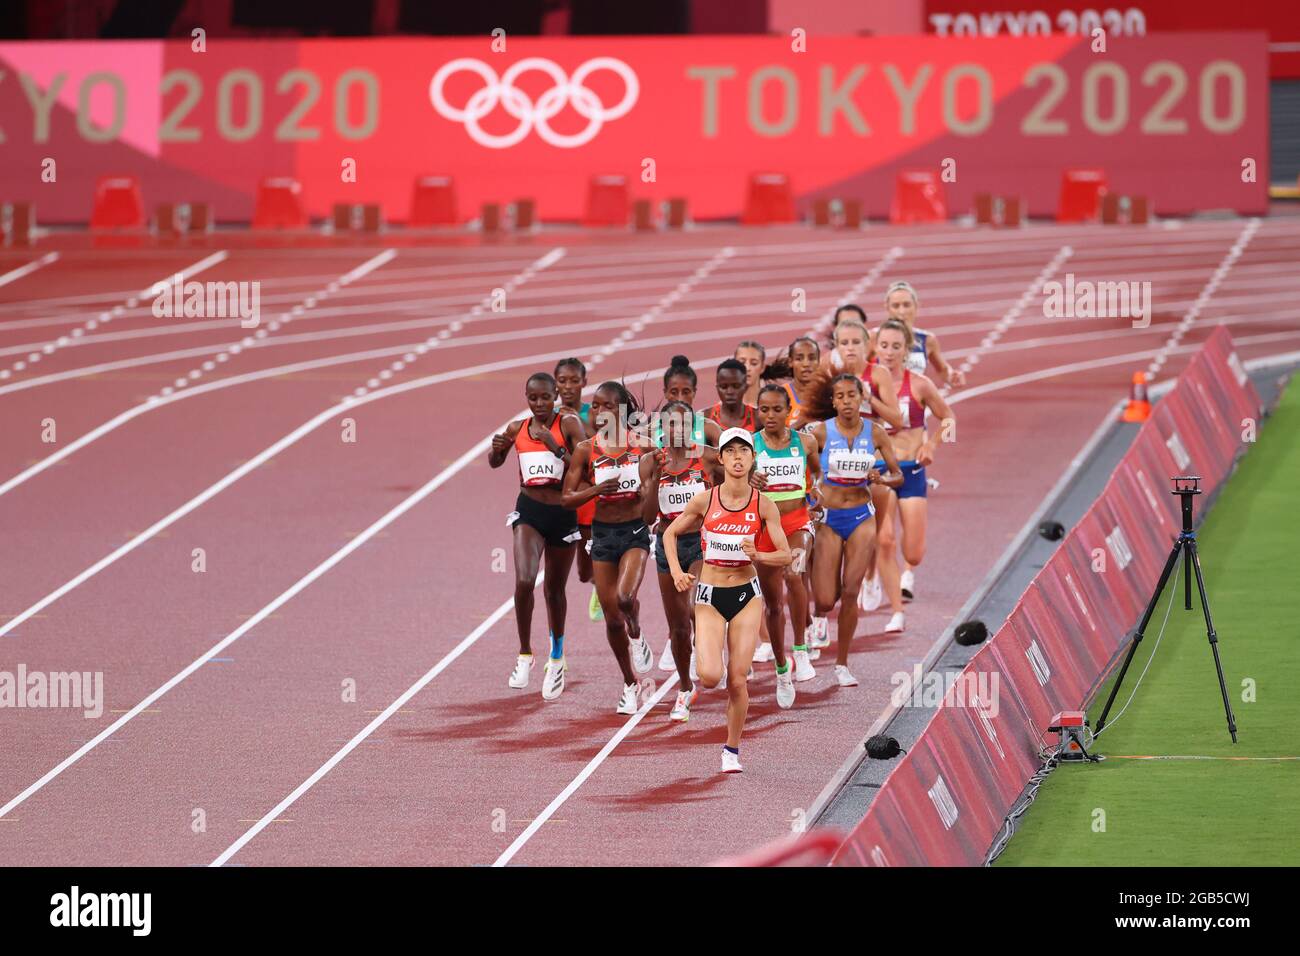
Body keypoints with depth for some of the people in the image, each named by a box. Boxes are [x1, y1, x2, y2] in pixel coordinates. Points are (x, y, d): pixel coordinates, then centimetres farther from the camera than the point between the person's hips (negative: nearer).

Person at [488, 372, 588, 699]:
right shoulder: (517, 429, 4)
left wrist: (556, 448, -25)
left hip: (563, 513, -1)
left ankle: (557, 657, 36)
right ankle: (525, 655, -6)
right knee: (524, 581, -21)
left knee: (554, 589, 13)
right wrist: (496, 448, -2)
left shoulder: (569, 424, -5)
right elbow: (495, 463, 20)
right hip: (529, 510, 1)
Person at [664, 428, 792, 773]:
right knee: (710, 677, -16)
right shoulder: (705, 500, -6)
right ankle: (703, 657, 22)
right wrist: (676, 571, -6)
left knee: (737, 679, -2)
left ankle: (732, 749, 17)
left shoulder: (764, 505, -5)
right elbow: (670, 533, 8)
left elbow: (785, 556, -2)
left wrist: (756, 556, -21)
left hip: (746, 593, 0)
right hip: (710, 596, 0)